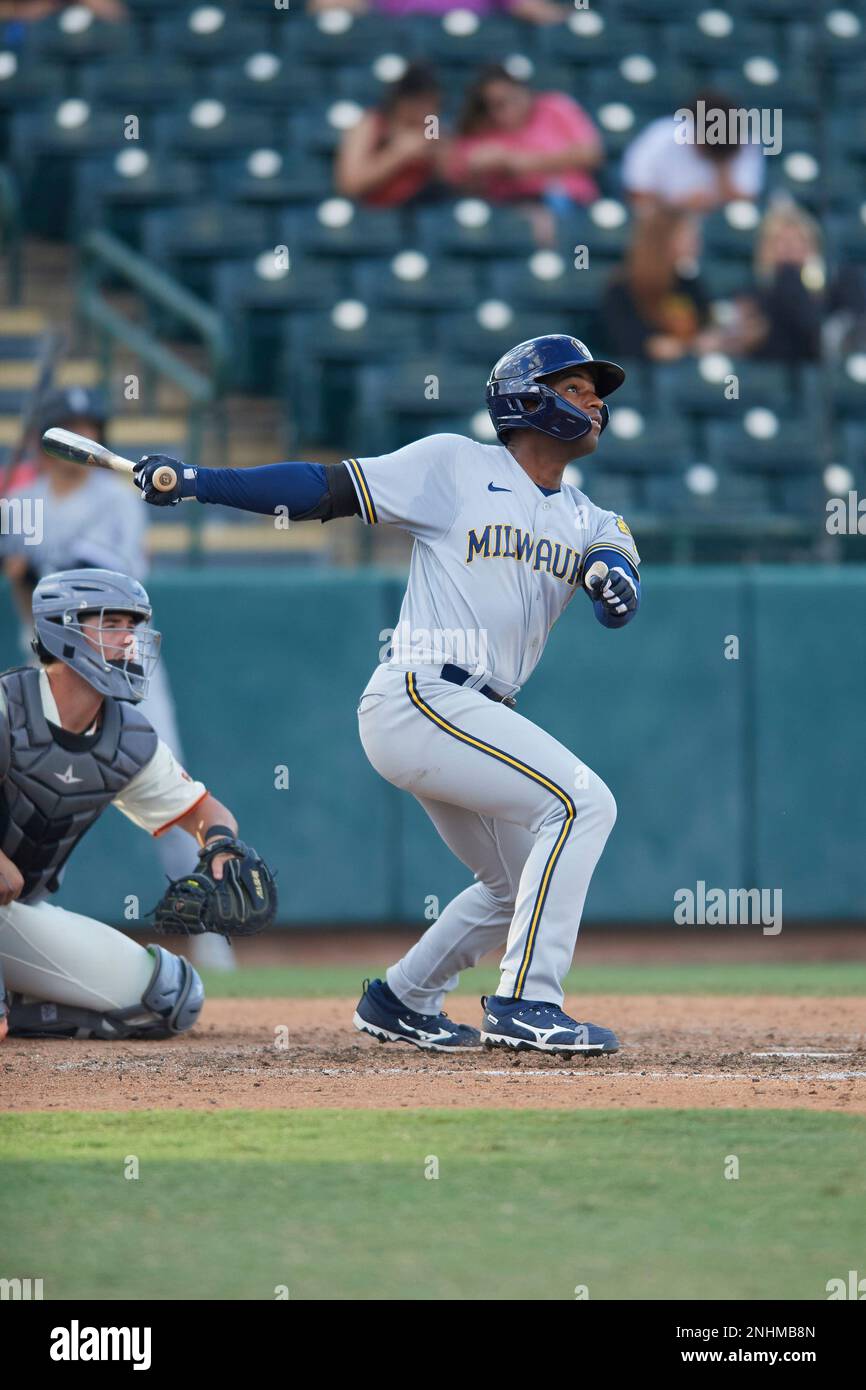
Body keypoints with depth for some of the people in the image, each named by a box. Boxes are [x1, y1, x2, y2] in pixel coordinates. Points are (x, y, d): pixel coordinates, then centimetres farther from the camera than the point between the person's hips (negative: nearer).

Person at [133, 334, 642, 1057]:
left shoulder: (586, 519, 16)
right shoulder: (455, 464, -1)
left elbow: (622, 600, -2)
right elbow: (325, 489, -2)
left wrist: (612, 575, -28)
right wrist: (195, 481, -11)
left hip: (474, 720, 8)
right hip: (416, 696, -8)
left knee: (525, 884, 18)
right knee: (583, 801, -19)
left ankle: (401, 1000, 32)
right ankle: (525, 1003, -20)